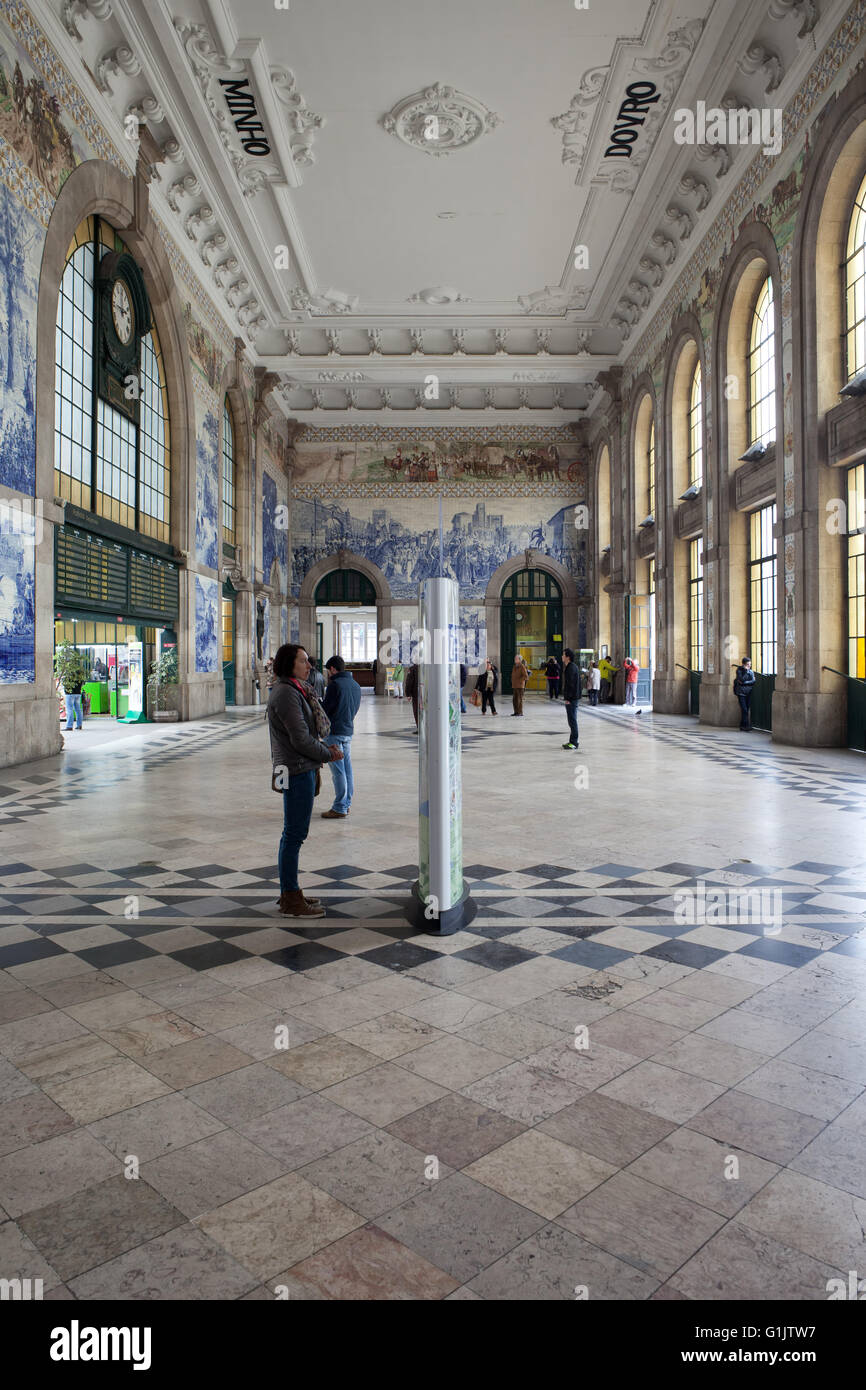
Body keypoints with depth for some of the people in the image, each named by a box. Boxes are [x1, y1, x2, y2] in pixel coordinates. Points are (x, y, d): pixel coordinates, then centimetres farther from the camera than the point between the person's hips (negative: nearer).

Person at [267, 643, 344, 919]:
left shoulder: (294, 690, 16)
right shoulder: (286, 693, -16)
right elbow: (300, 738, -19)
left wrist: (324, 749, 7)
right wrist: (328, 755, -7)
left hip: (302, 769, 11)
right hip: (297, 771, -11)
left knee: (294, 833, 16)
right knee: (295, 834, -4)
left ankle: (288, 893, 25)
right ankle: (291, 901, 4)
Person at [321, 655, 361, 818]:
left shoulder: (335, 684, -14)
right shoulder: (355, 684, 11)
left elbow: (325, 709, -12)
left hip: (334, 732, -8)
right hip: (349, 730, 8)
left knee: (338, 770, -5)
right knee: (347, 768, 13)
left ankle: (340, 808, -1)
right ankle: (346, 803, 19)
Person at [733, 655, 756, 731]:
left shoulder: (751, 671, 10)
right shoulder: (739, 670, -3)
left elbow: (753, 681, -2)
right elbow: (742, 679, -16)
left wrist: (743, 682, -13)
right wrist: (746, 671, -15)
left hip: (749, 693, 4)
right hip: (741, 692, -4)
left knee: (748, 709, 3)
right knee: (744, 709, -11)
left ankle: (742, 725, 14)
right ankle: (746, 726, -9)